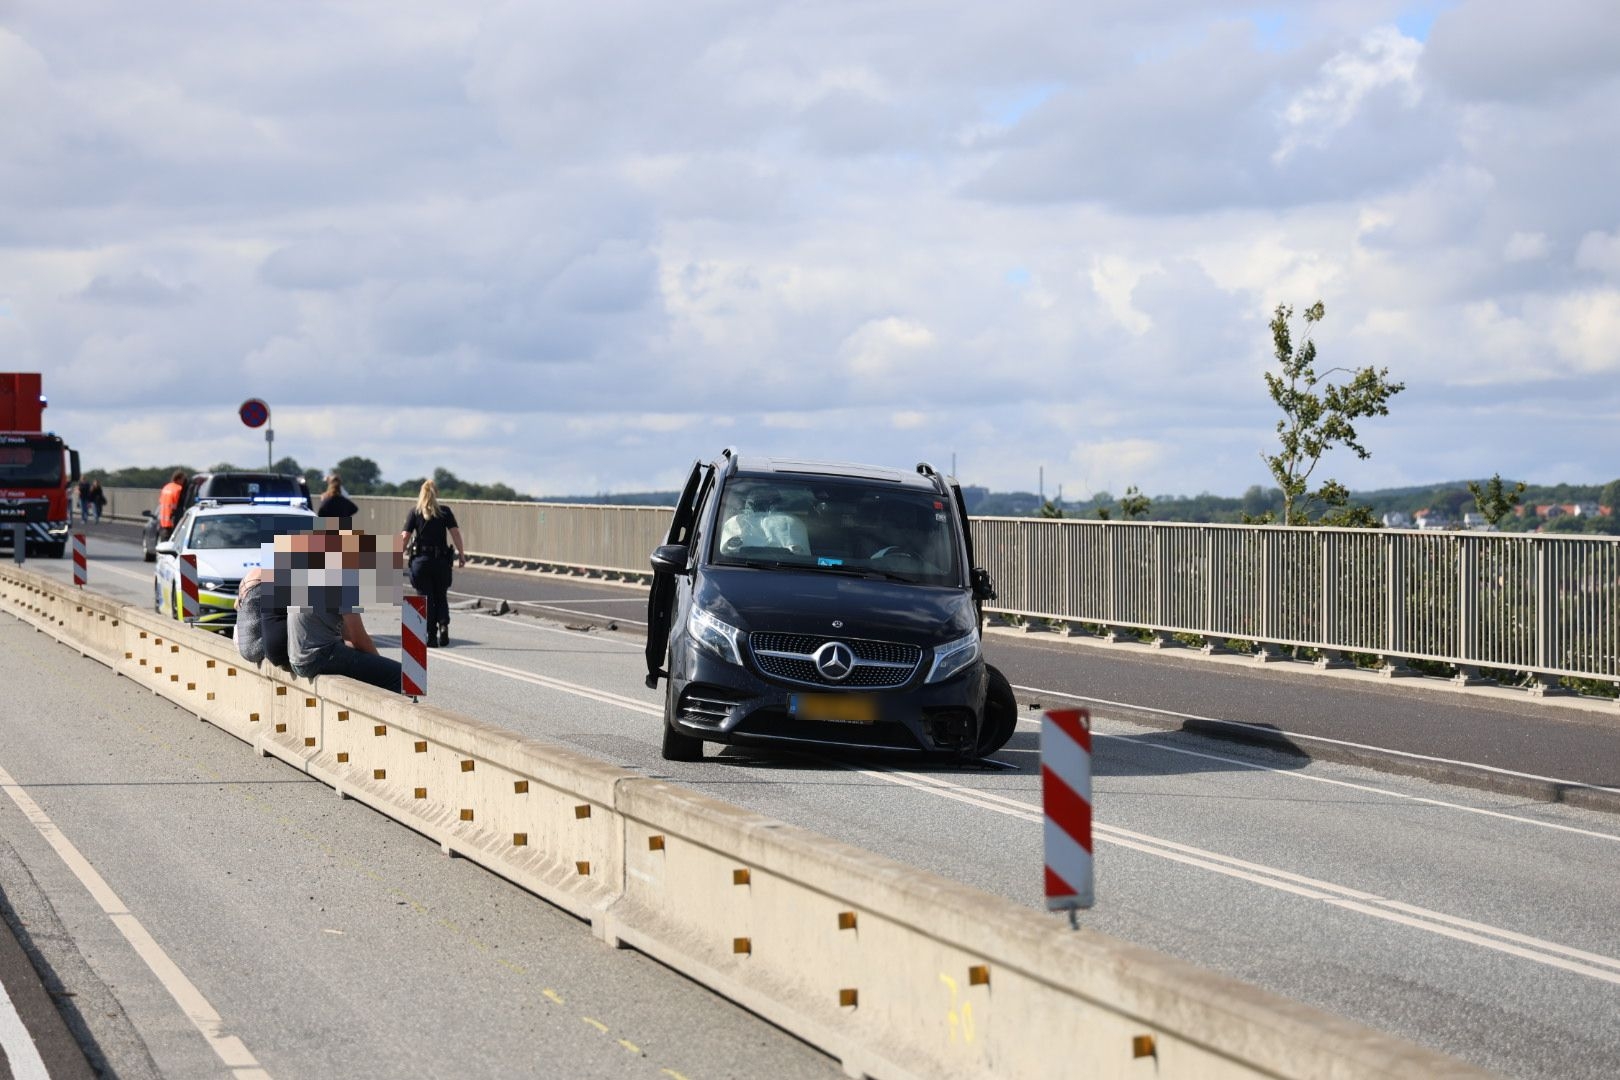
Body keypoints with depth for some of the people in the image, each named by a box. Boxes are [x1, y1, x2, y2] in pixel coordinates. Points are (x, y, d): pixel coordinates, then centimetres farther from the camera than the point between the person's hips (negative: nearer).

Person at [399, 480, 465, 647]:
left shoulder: (414, 513, 0)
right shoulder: (445, 512, 0)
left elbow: (405, 537, -4)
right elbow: (455, 534, -6)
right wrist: (461, 555, 0)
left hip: (421, 560, -1)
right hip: (441, 560, 1)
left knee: (426, 599, 7)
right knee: (441, 597, 14)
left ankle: (431, 635, 4)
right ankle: (443, 624, -10)